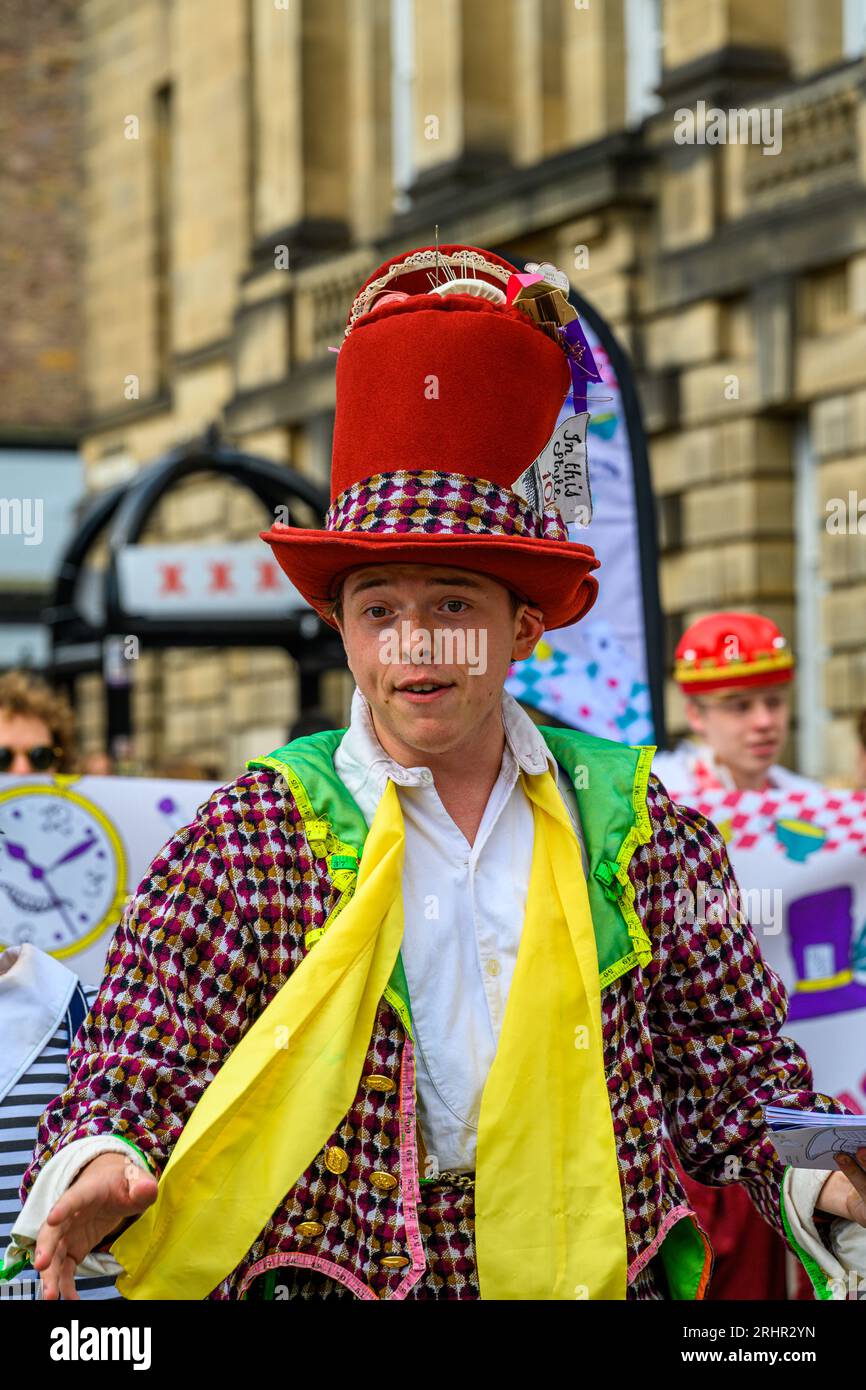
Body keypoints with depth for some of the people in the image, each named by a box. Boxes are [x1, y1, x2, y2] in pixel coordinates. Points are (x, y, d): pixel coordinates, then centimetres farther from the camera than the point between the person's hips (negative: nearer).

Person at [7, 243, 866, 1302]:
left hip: (606, 1283, 3)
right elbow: (139, 1064, -4)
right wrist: (102, 1175, -24)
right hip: (327, 1281, -3)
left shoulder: (630, 819, 6)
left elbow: (731, 1065, 10)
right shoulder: (252, 833, 1)